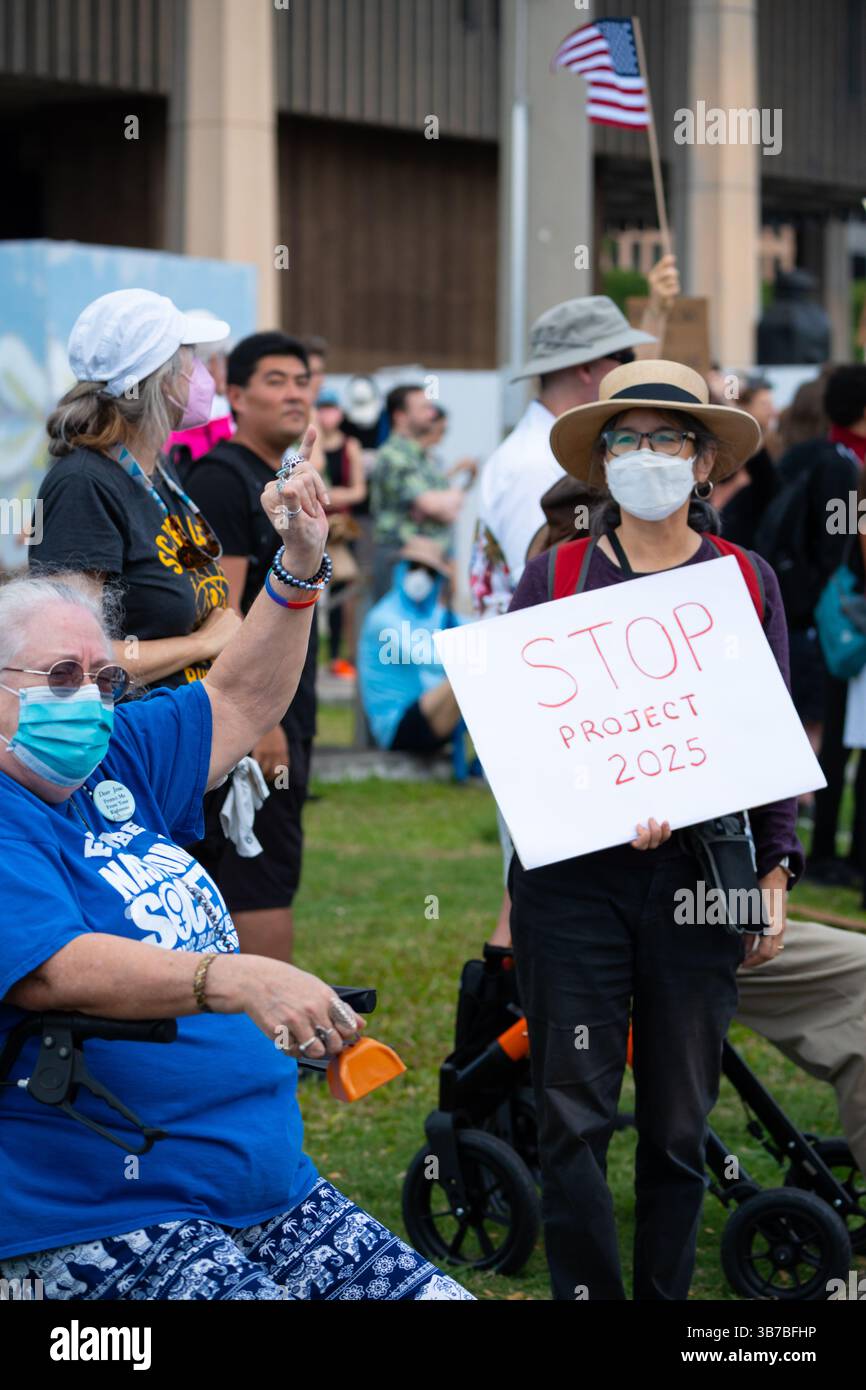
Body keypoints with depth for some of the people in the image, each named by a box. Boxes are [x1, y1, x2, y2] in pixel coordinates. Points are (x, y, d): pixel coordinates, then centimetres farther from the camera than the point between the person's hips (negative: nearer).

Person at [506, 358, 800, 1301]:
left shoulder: (746, 581, 9)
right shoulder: (553, 578, 5)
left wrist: (773, 874, 2)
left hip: (701, 873, 1)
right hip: (574, 876, -1)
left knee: (679, 1124, 6)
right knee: (573, 1116, -5)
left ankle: (666, 1293, 18)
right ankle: (586, 1291, 5)